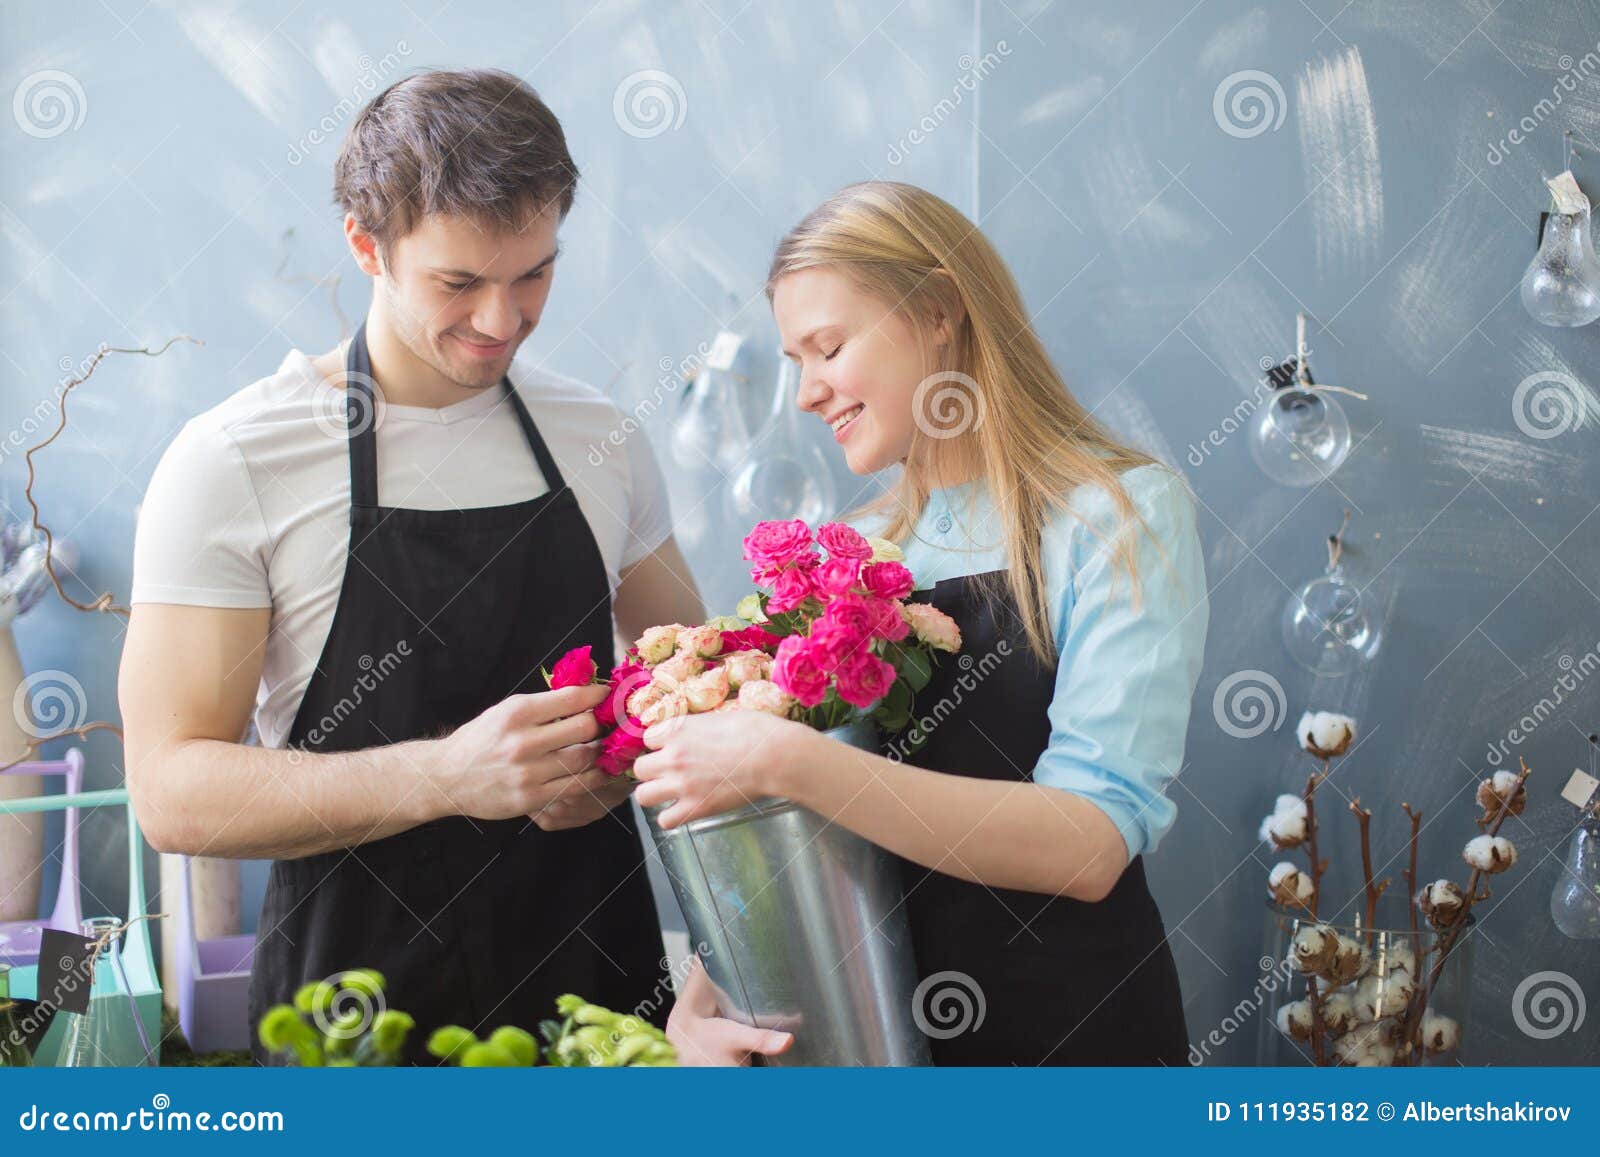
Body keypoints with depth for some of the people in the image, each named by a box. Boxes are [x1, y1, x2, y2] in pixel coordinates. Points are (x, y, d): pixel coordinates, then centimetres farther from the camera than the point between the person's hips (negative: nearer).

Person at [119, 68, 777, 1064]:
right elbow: (173, 792, -15)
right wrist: (448, 775, -27)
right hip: (358, 1012, -4)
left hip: (608, 983, 4)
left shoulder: (600, 439, 4)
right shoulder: (230, 462, -10)